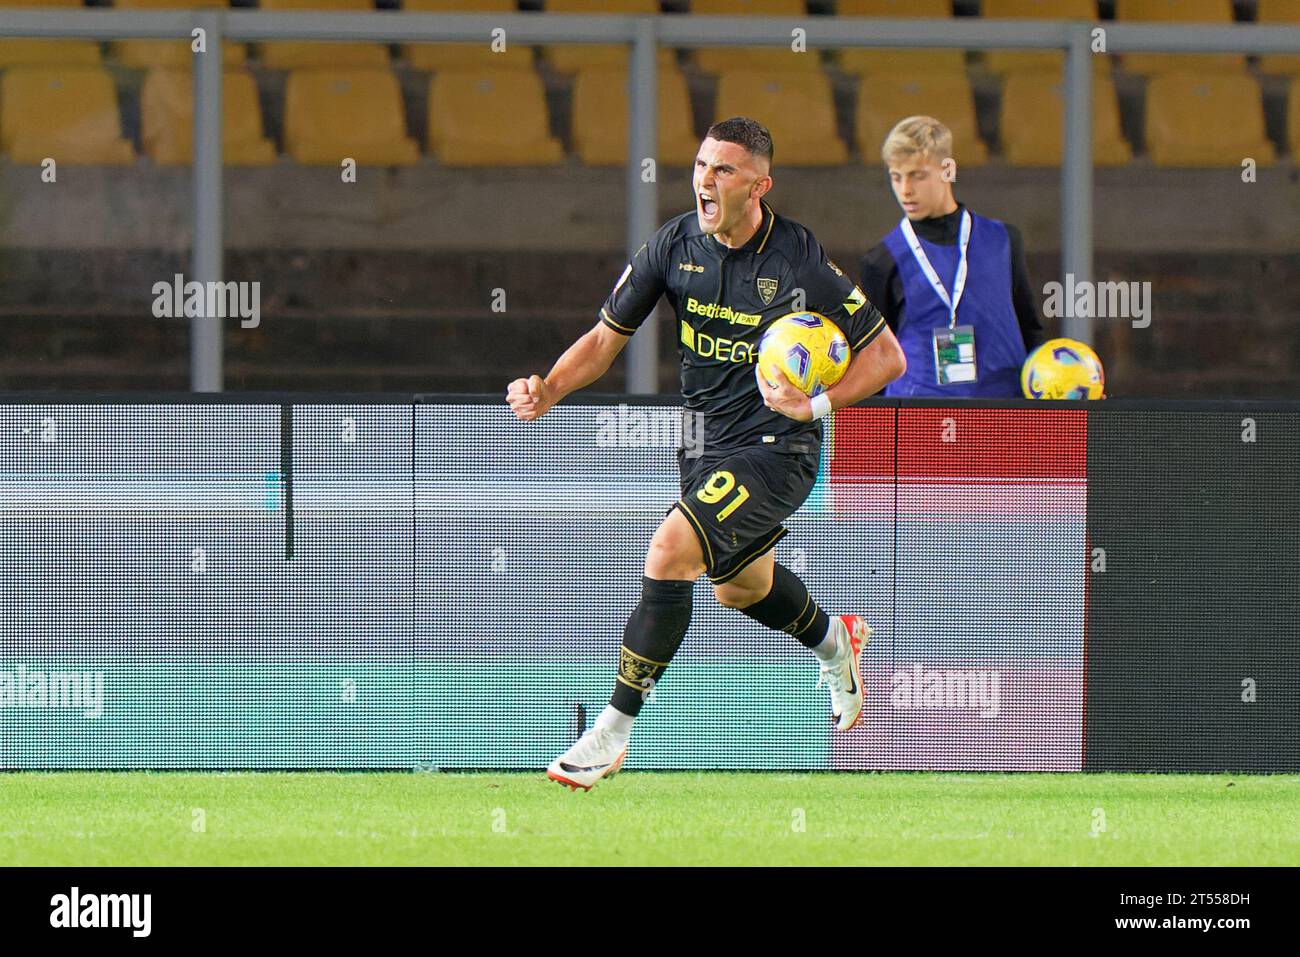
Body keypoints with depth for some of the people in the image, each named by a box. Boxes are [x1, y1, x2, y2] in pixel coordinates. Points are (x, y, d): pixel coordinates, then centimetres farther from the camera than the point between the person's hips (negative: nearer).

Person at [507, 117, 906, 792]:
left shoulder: (800, 261, -18)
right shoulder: (676, 244, -5)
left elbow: (887, 356, -11)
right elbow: (606, 337, 3)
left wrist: (816, 404, -25)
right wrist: (547, 392, -14)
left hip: (775, 448, -7)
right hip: (705, 440, 7)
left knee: (670, 550, -25)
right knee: (740, 588, 25)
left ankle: (613, 731, -20)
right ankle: (834, 643, 59)